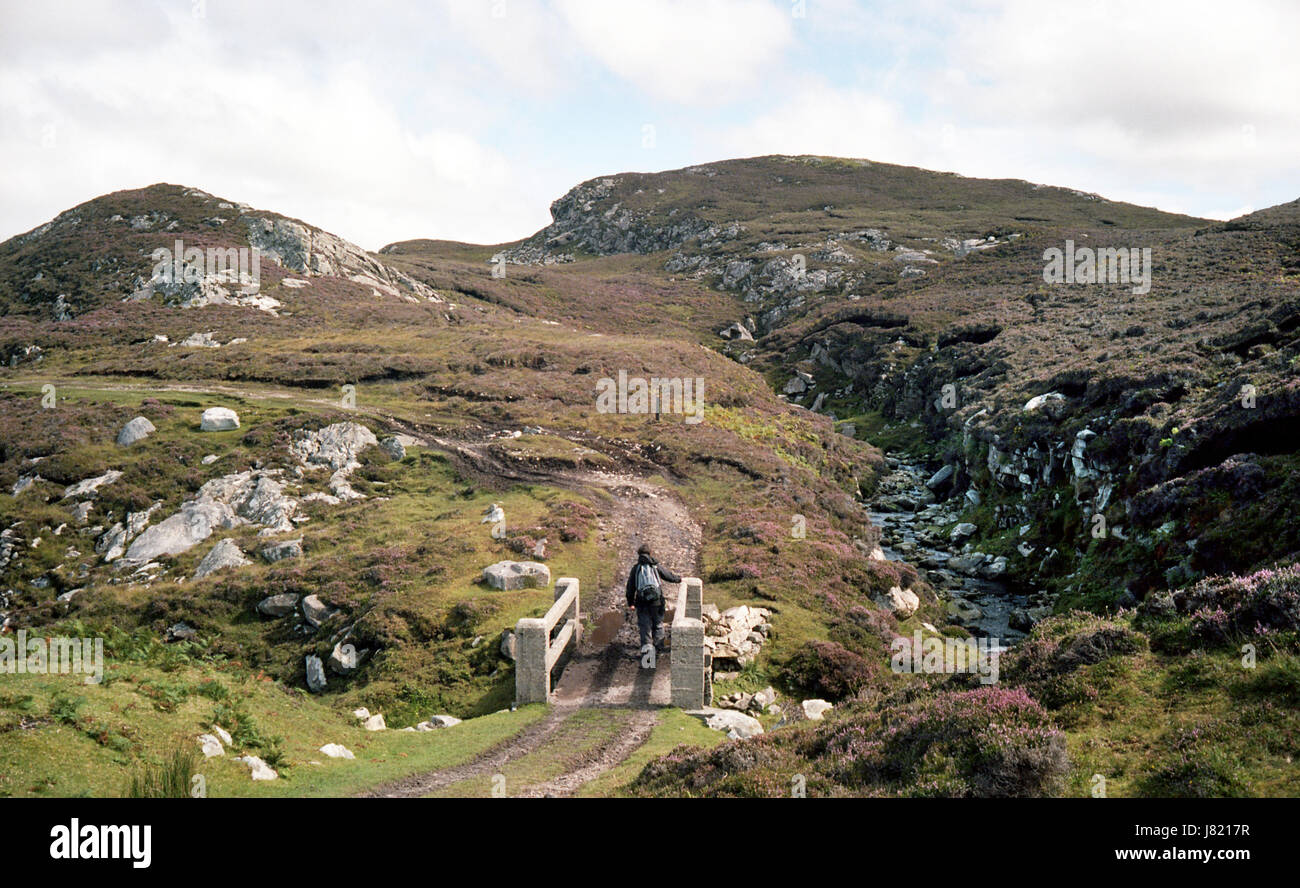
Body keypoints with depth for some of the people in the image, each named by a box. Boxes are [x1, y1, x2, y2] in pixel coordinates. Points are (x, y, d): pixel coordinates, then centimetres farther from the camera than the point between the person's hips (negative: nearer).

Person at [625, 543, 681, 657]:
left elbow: (630, 587, 5)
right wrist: (679, 579, 36)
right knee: (658, 624, 14)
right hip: (657, 600, 0)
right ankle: (659, 648, 18)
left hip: (642, 602, 0)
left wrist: (630, 603, 13)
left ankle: (646, 648, -3)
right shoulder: (656, 566, 2)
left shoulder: (635, 568, 4)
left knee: (645, 626, 6)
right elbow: (669, 575, 15)